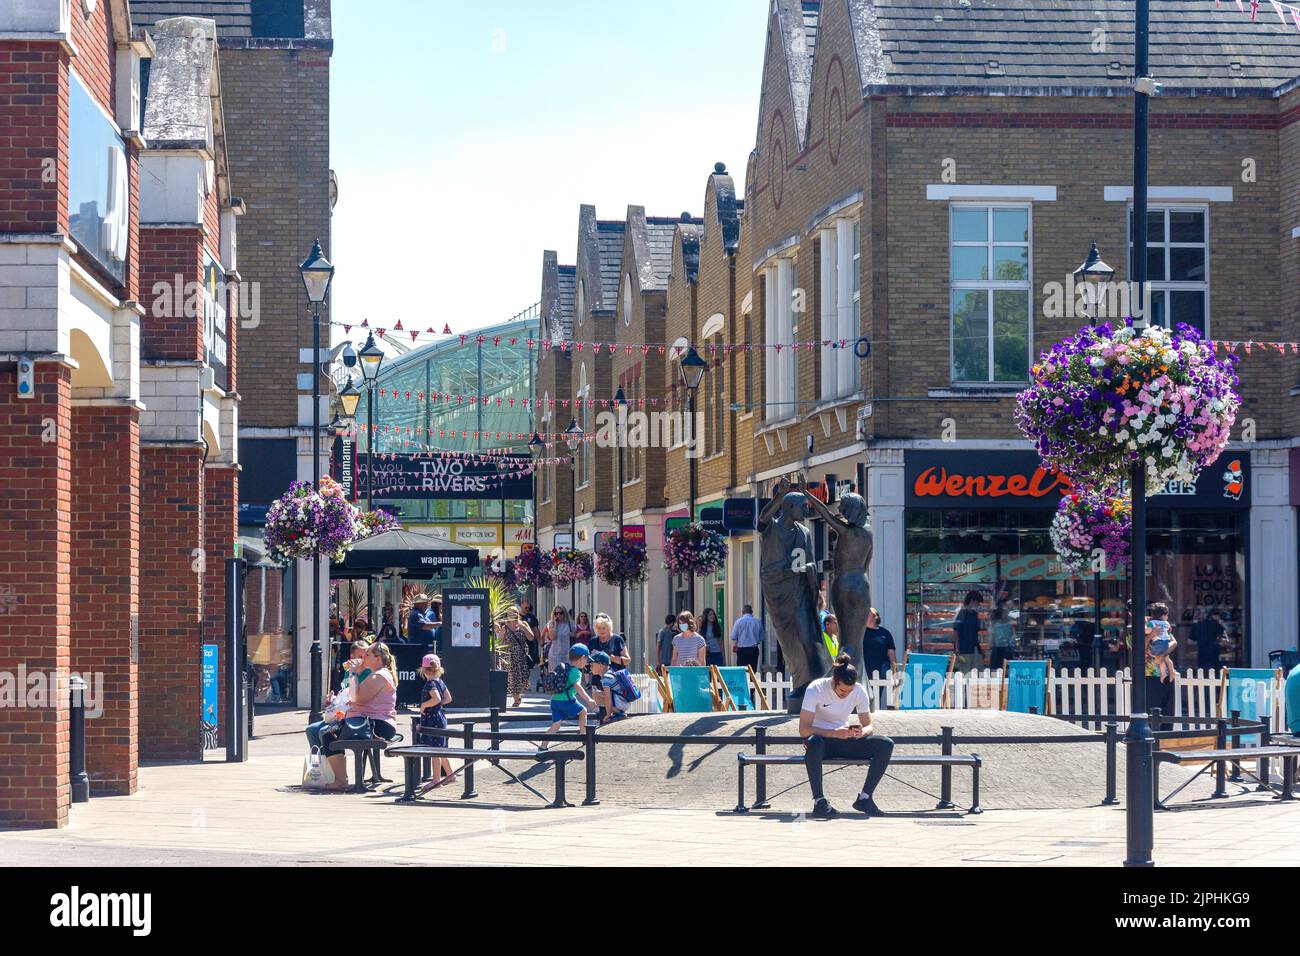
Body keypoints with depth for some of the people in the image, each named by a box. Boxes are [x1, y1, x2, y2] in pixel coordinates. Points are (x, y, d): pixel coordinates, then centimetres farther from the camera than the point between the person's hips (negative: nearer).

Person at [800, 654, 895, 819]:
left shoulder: (859, 691, -7)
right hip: (821, 739, -4)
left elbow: (869, 726, -1)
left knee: (886, 745, -18)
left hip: (845, 740, 4)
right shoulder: (816, 689, -20)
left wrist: (862, 732, -28)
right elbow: (803, 730, -25)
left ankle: (865, 798, -14)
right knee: (814, 743, -42)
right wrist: (835, 733, -38)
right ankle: (819, 801, -34)